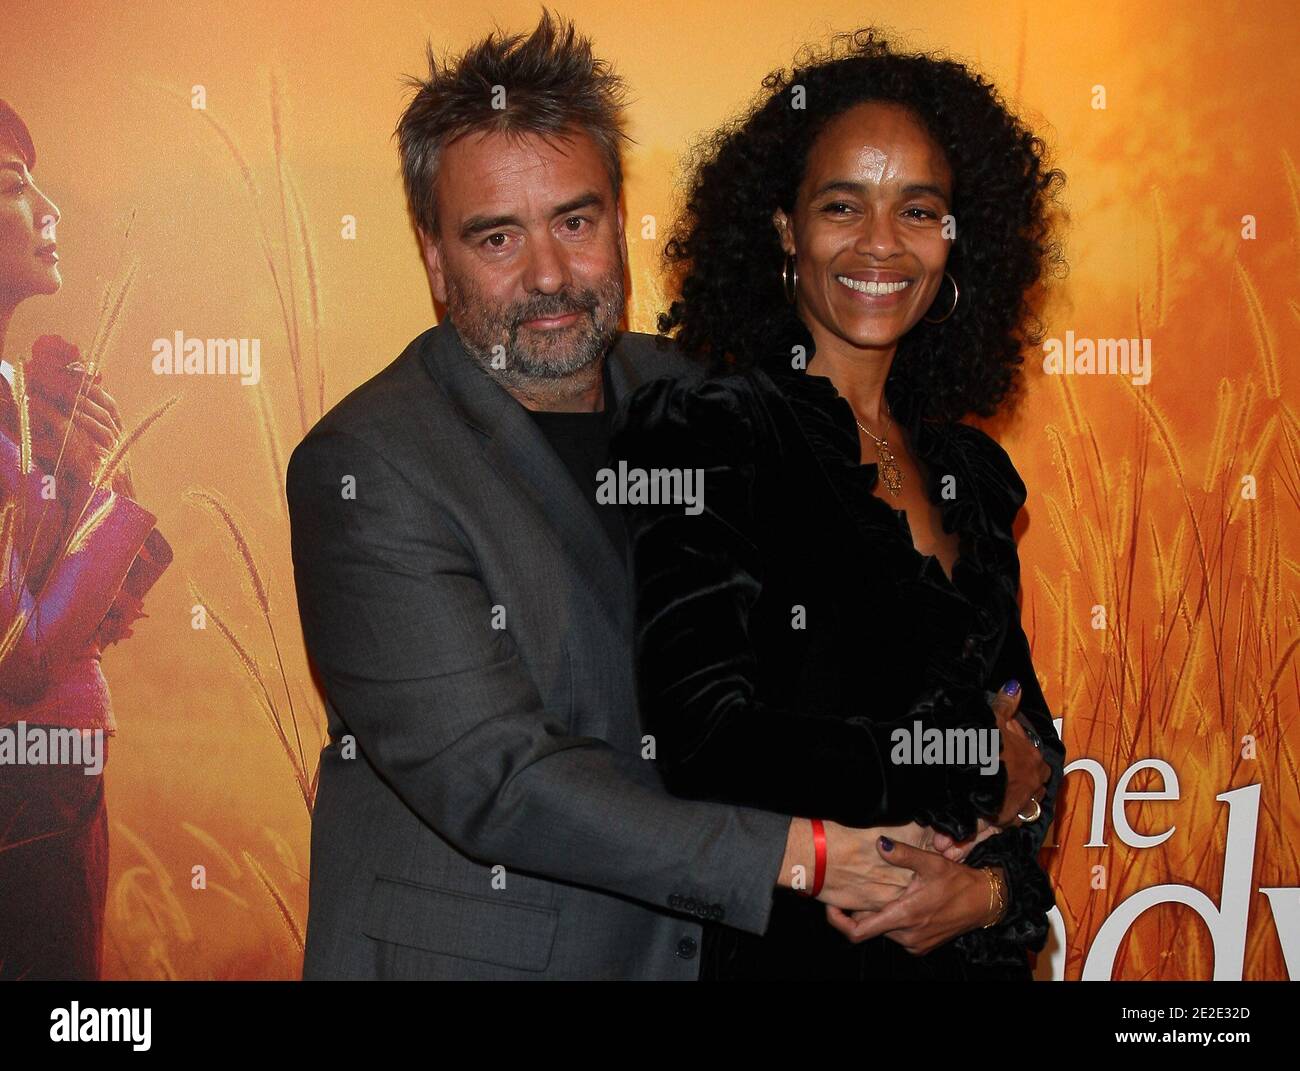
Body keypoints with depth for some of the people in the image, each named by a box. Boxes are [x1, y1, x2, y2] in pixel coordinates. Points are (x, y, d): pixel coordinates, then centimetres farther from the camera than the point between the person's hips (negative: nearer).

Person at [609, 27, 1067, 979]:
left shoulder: (974, 472, 7)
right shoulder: (702, 430, -13)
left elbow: (1030, 736, 10)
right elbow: (709, 735, -22)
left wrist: (997, 882, -11)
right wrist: (978, 770, -11)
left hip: (974, 941, 6)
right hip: (791, 946, -5)